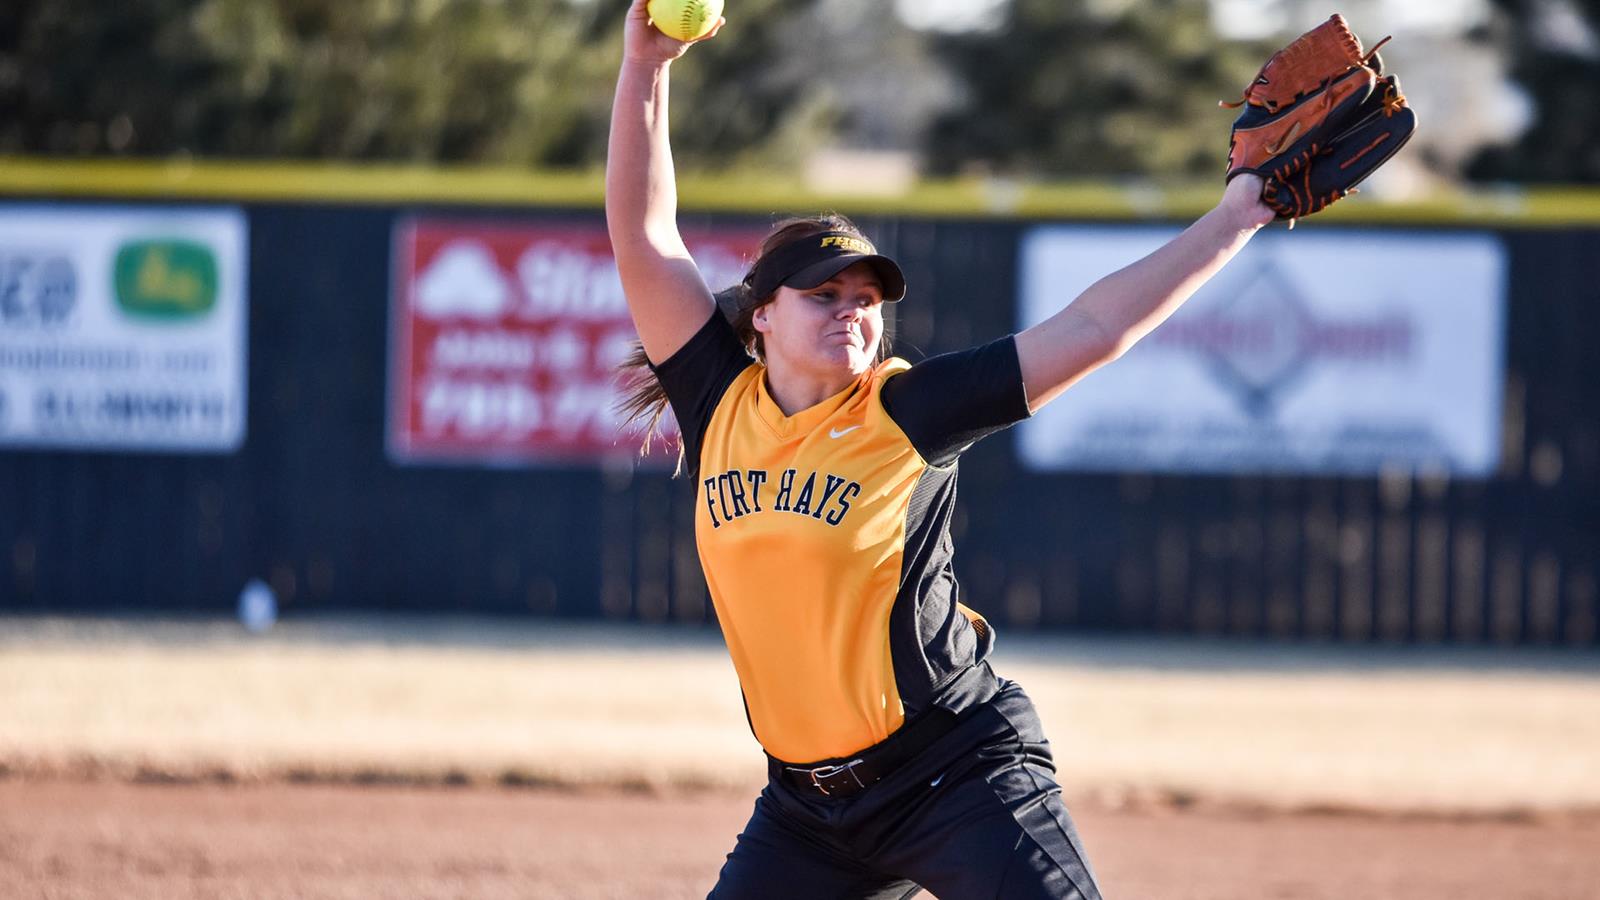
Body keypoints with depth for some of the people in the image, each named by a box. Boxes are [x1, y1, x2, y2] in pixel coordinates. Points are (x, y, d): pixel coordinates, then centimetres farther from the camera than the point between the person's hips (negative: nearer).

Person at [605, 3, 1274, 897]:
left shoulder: (909, 412, -3)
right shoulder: (722, 408, 5)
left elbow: (1093, 331, -4)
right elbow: (642, 234, 1)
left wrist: (1234, 222, -7)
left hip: (960, 779, -4)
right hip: (807, 803, 4)